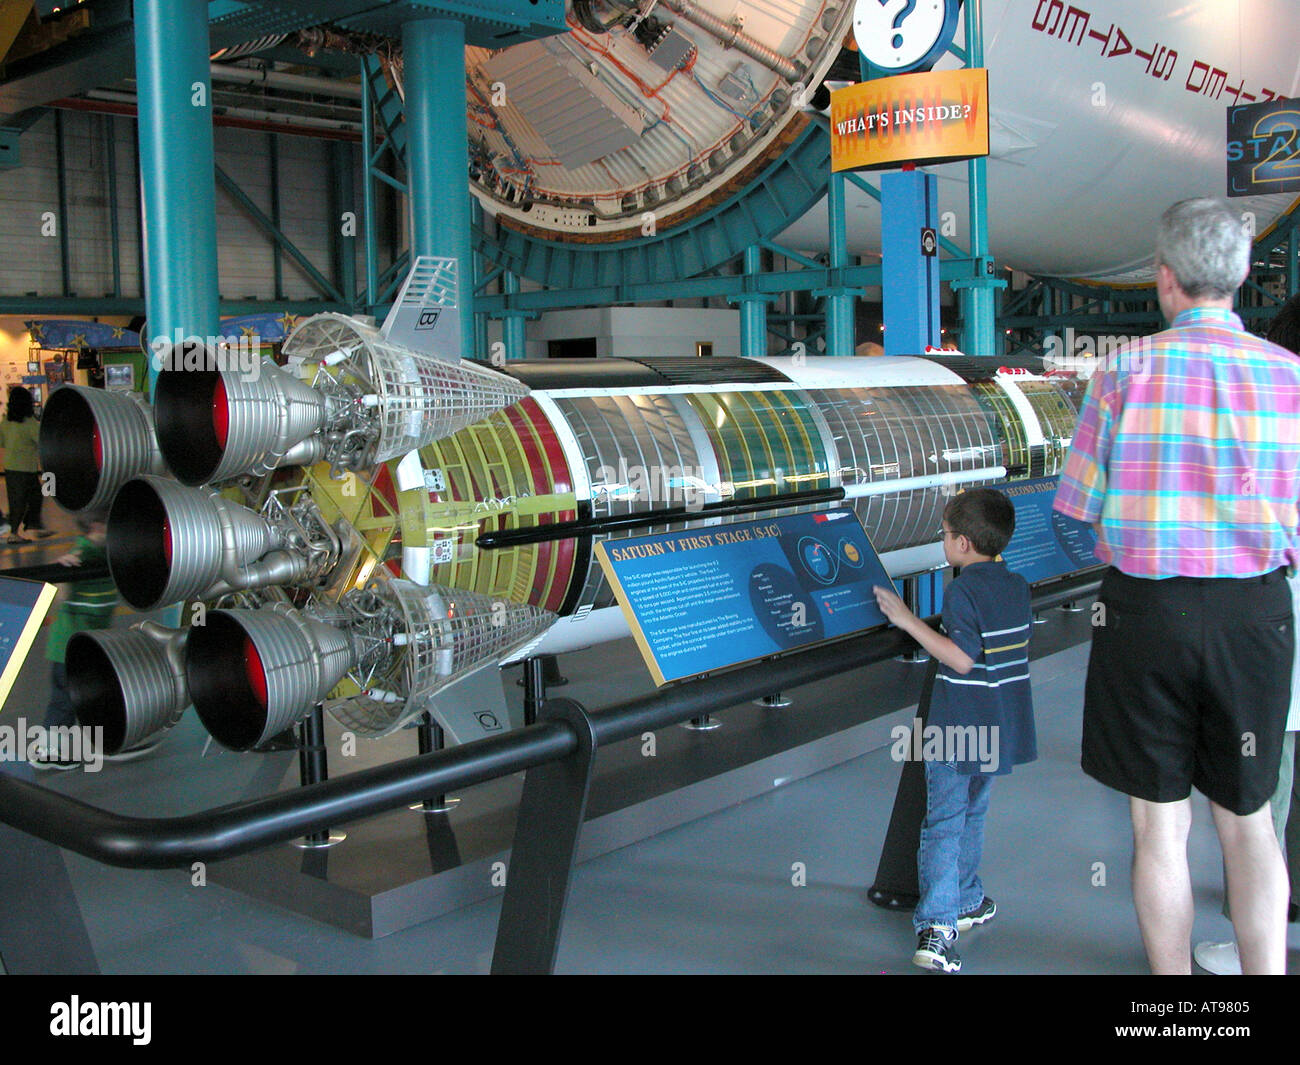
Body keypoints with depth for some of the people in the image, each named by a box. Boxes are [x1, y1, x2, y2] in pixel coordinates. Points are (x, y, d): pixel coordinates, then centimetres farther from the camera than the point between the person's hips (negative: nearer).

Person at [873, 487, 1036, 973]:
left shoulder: (961, 590, -17)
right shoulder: (1017, 586, 6)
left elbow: (962, 659, -23)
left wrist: (908, 620, -21)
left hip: (955, 729, -7)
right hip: (999, 729, 7)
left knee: (943, 822, -5)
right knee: (971, 813, 22)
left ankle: (937, 924, -12)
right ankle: (964, 901, 32)